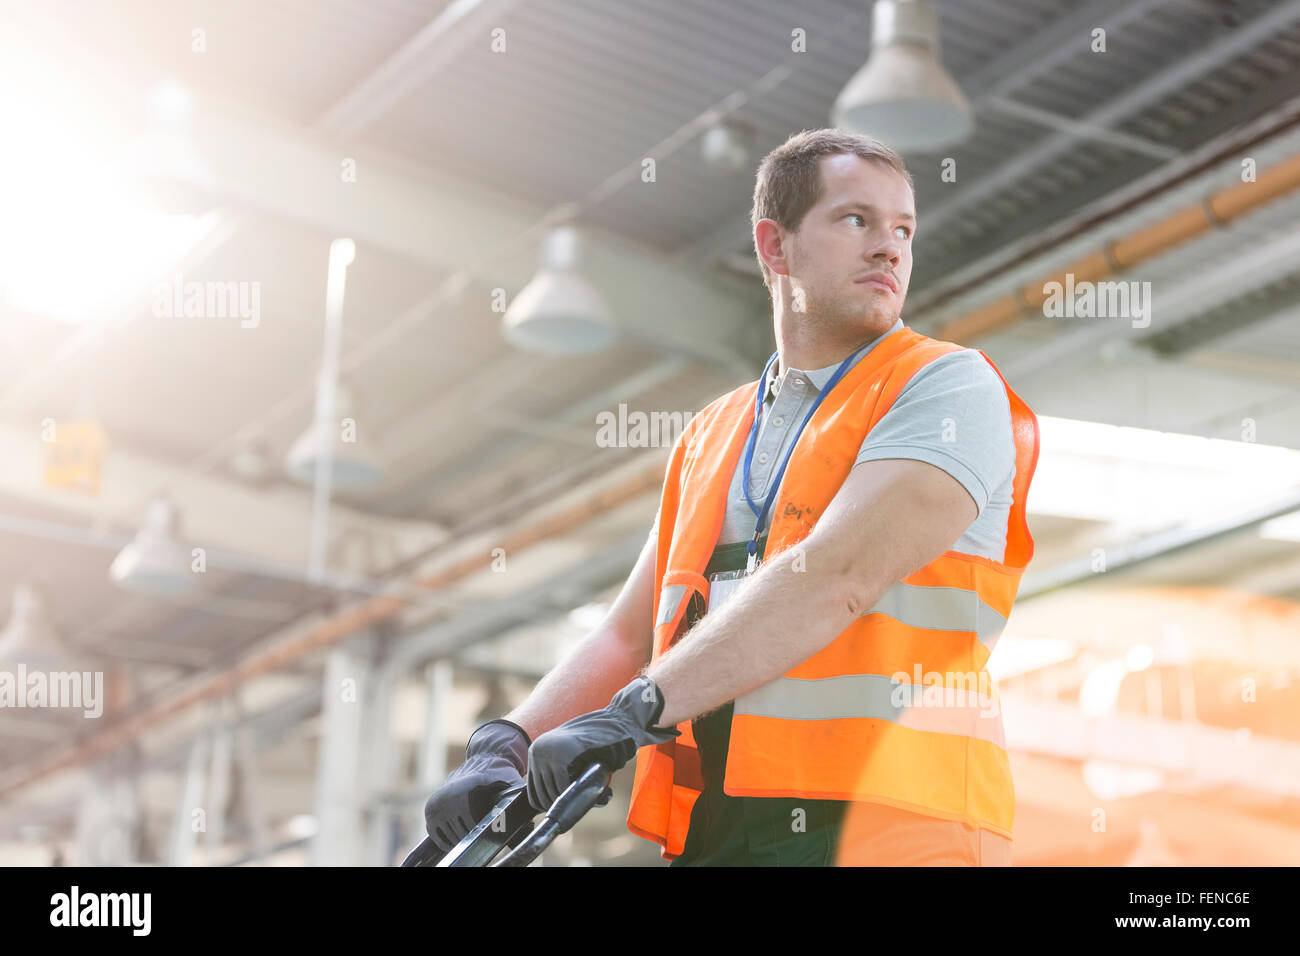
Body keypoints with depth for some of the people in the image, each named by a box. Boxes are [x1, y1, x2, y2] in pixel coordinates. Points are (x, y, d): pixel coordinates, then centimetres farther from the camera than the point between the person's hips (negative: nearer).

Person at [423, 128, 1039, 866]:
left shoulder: (952, 386, 0)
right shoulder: (708, 439, 20)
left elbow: (840, 578, -14)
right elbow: (631, 634, 17)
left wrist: (640, 708, -20)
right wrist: (505, 745, 1)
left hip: (888, 830, -5)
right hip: (710, 830, 5)